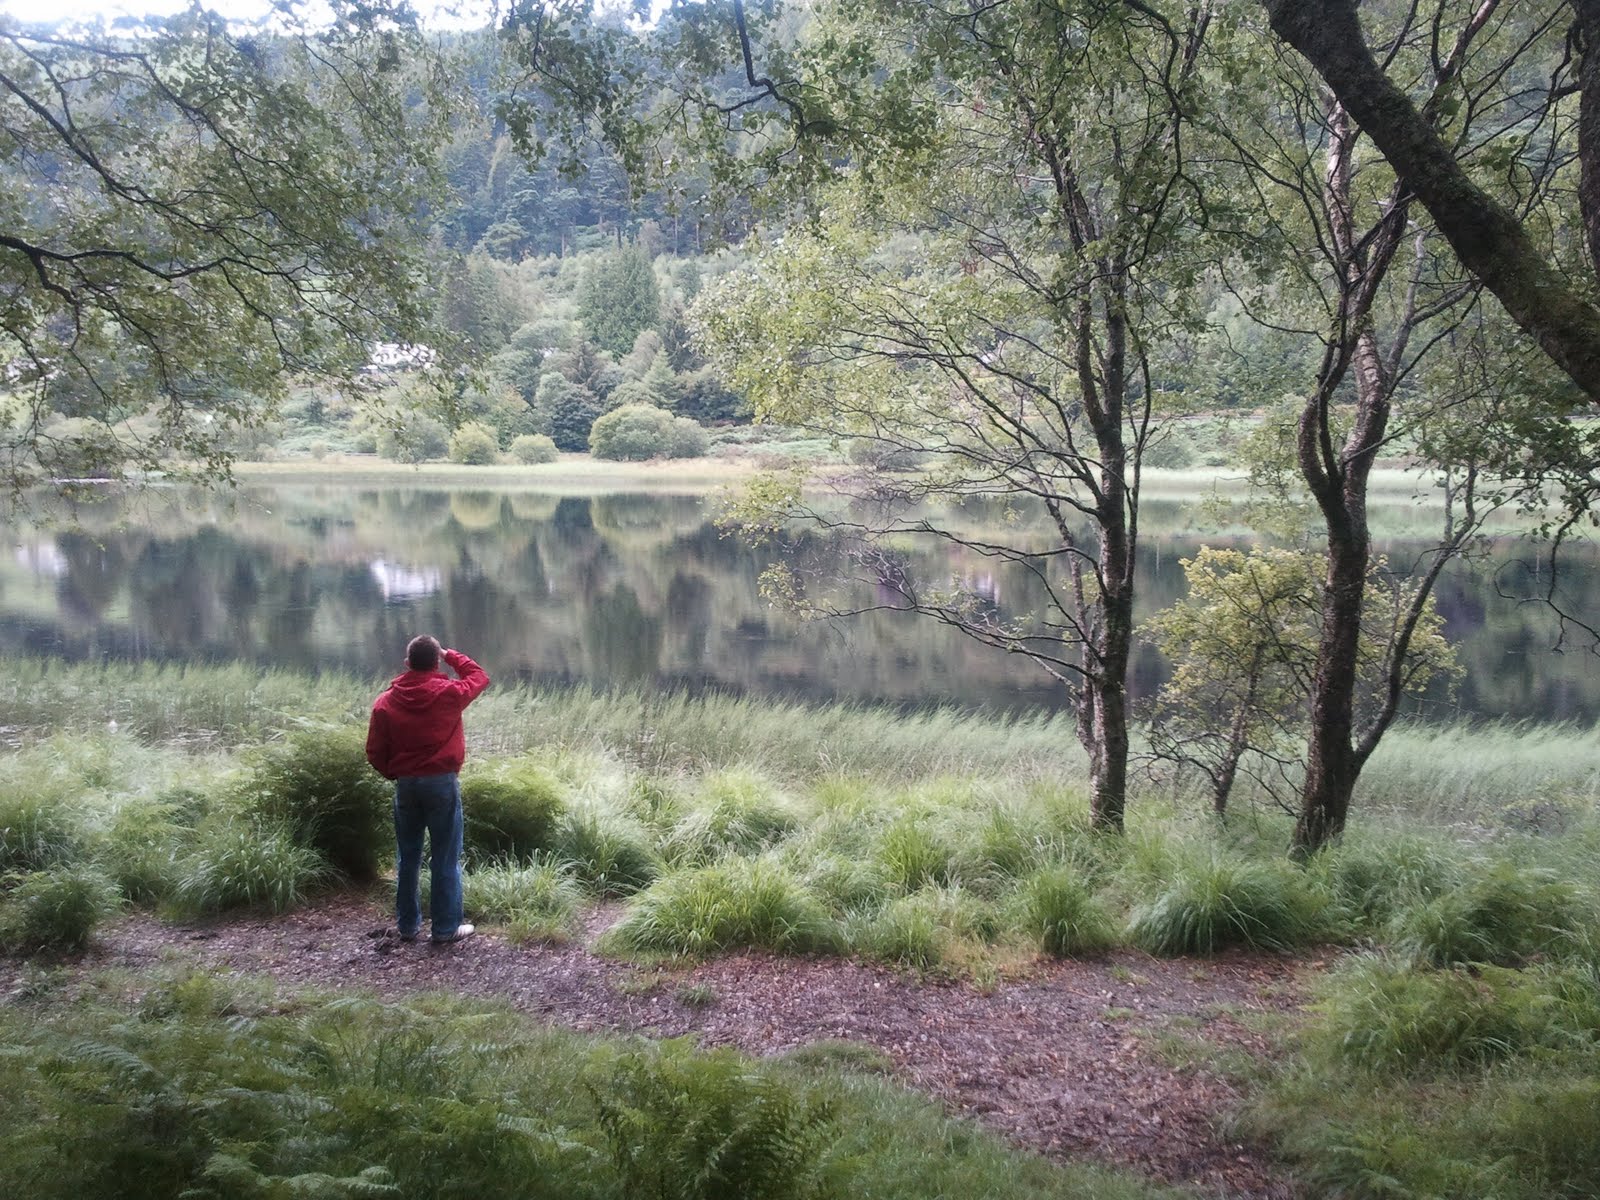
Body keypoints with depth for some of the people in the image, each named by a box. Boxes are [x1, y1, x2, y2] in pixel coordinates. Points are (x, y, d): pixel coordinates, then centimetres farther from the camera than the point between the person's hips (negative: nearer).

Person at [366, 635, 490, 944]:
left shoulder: (385, 701, -2)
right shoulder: (449, 693, -10)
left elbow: (375, 752, 1)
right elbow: (479, 676, 11)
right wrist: (450, 655, 18)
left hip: (405, 785, 3)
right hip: (443, 783, -3)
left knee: (408, 858, 15)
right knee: (445, 859, 4)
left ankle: (408, 925, 23)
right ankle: (446, 927, 8)